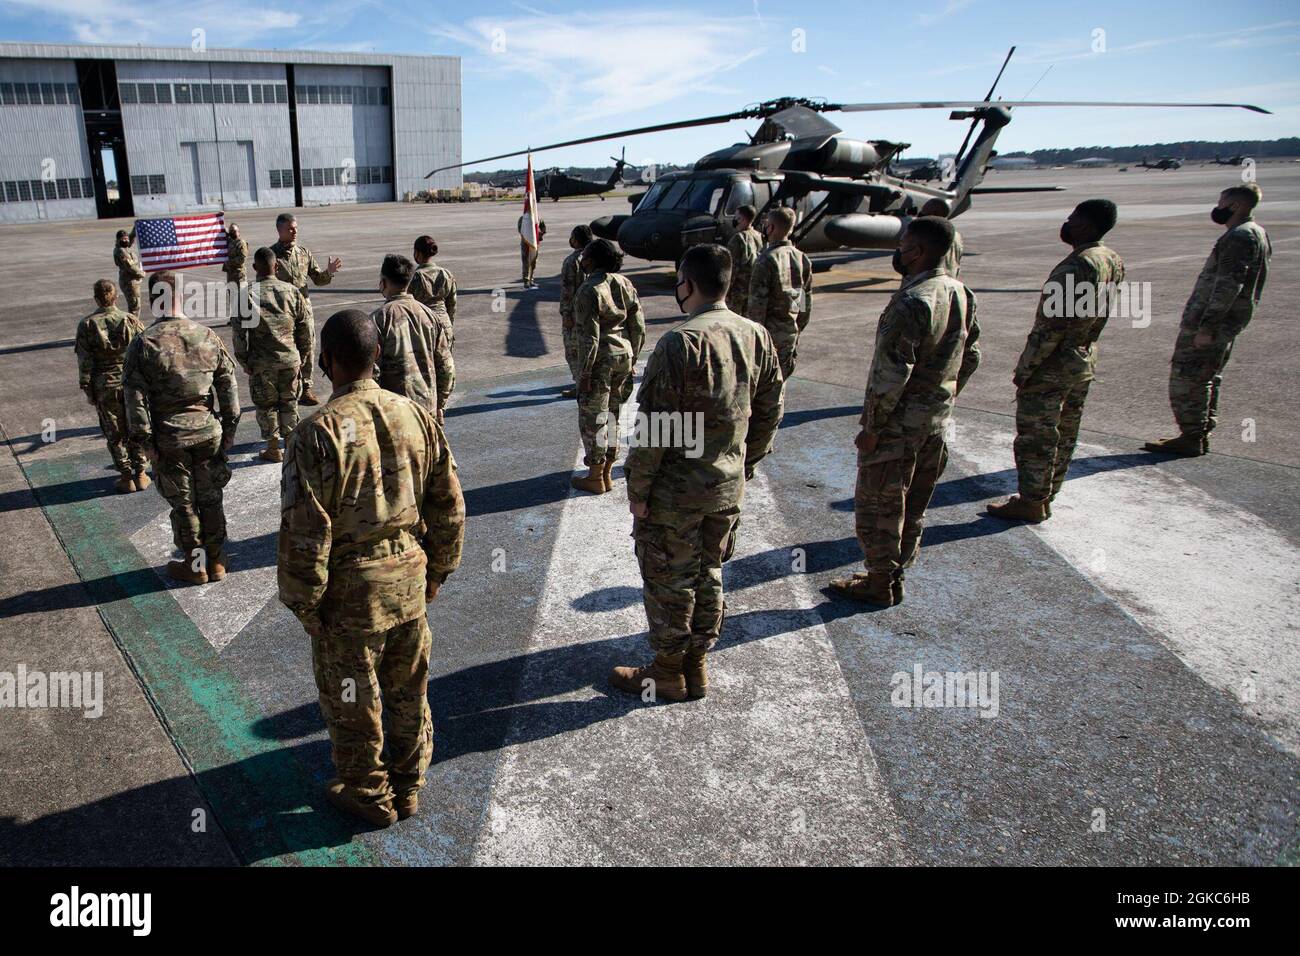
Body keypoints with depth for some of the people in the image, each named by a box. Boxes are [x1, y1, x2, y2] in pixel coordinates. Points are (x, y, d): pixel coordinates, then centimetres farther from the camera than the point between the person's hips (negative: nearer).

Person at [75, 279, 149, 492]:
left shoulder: (86, 325, -5)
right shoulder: (131, 320, -5)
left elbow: (84, 362, -5)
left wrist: (88, 390, 3)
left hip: (105, 387, 0)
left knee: (115, 434, 10)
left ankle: (126, 477, 15)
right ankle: (140, 475, 17)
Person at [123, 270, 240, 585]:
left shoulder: (143, 344, -13)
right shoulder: (208, 336, -4)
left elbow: (136, 399, -11)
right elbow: (229, 388, -1)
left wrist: (145, 441, -3)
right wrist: (229, 430, 8)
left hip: (169, 440, -2)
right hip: (209, 433, 2)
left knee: (183, 504, 11)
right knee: (210, 498, 15)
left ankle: (194, 565, 24)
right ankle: (215, 561, 26)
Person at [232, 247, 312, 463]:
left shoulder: (246, 295, -10)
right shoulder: (292, 291, -3)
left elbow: (238, 332, -9)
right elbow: (305, 329, 2)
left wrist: (244, 361, 2)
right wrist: (302, 356, 13)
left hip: (261, 363, -2)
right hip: (290, 359, 2)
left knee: (266, 405, 12)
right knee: (289, 403, 15)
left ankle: (273, 449, 20)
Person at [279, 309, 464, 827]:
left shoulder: (317, 433, -20)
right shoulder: (416, 415, -4)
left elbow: (305, 532, -19)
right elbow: (449, 507, 2)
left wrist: (304, 603, -5)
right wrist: (436, 570, 14)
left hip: (350, 590, -5)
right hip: (409, 578, 5)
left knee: (351, 702, 16)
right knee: (408, 690, 21)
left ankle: (369, 797, 34)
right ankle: (407, 788, 39)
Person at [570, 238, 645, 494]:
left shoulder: (589, 291, -17)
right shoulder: (625, 284, 4)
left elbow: (589, 337, -19)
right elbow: (638, 327, 6)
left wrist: (584, 373, -13)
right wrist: (632, 360, 15)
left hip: (600, 361, -7)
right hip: (623, 357, 7)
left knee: (592, 419, 5)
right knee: (611, 416, 17)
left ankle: (595, 478, 14)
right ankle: (607, 474, 27)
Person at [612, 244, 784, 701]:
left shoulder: (680, 342, -22)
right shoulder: (757, 336, -1)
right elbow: (769, 412, 7)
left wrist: (637, 488, -10)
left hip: (676, 491, -6)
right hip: (728, 486, 7)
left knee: (669, 582, 10)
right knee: (709, 574, 20)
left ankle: (668, 673, 24)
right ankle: (697, 666, 33)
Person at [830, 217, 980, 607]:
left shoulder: (911, 303, -24)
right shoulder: (961, 294, 3)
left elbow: (892, 373, -25)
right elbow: (970, 357, 12)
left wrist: (872, 427, -16)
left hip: (900, 422, -8)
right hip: (938, 419, 8)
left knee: (878, 503, 7)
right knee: (915, 502, 19)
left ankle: (881, 584, 18)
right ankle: (898, 570, 34)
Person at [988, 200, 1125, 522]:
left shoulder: (1077, 266, -23)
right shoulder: (1112, 262, 5)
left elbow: (1053, 324, -25)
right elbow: (1097, 315, 12)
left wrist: (1025, 367, -18)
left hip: (1052, 368, -9)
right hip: (1085, 363, 9)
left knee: (1036, 435, 1)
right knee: (1064, 434, 16)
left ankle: (1031, 503, 10)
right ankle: (1046, 496, 28)